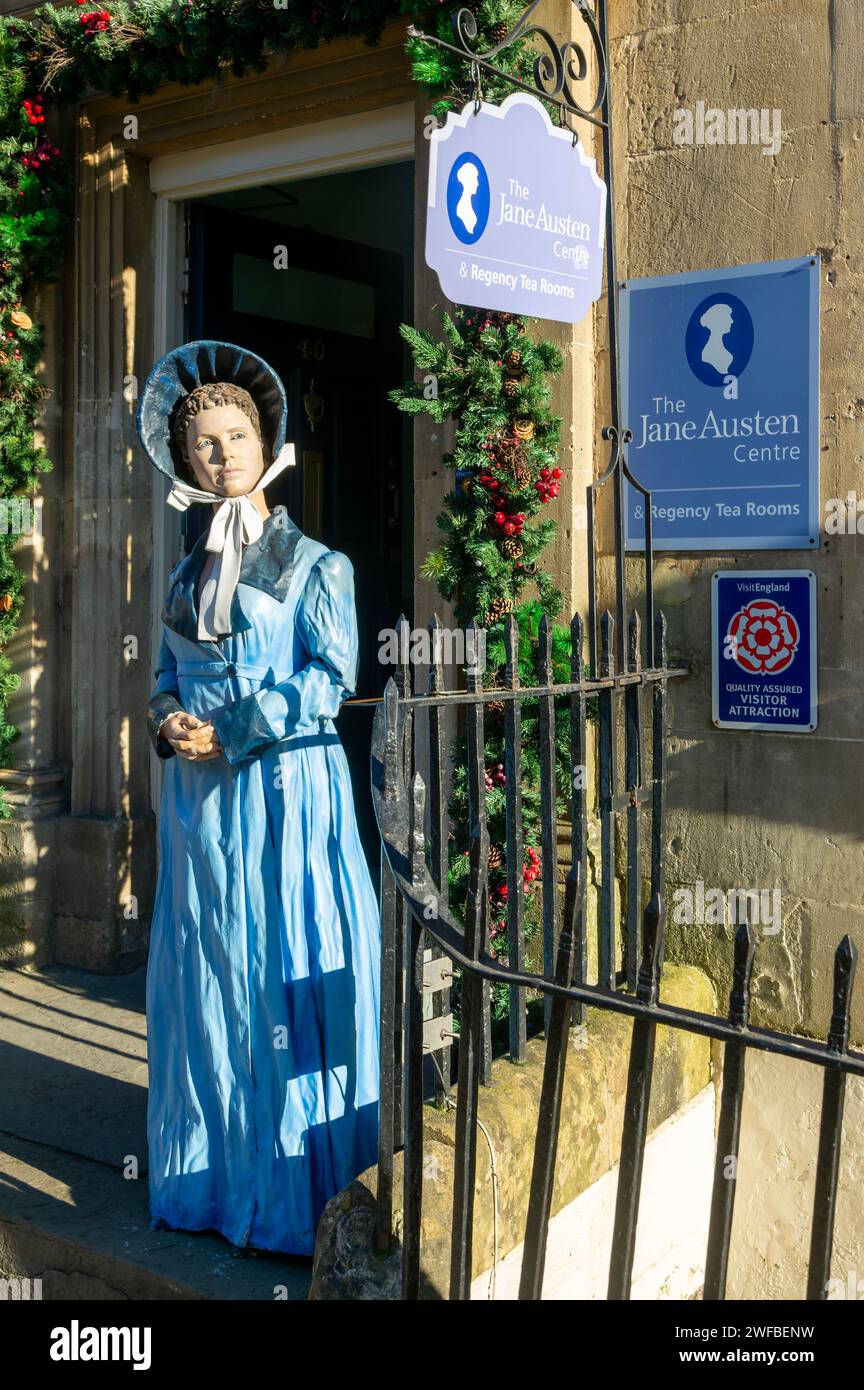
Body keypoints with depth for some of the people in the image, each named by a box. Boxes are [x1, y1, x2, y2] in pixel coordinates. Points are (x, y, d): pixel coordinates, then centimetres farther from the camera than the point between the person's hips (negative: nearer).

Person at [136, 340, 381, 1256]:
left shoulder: (314, 564, -1)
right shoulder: (187, 577, 15)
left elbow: (330, 679, -10)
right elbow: (168, 682, 18)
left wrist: (230, 732, -13)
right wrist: (169, 722, -4)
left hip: (287, 790, -5)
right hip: (200, 800, 5)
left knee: (287, 971, -2)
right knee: (203, 975, 9)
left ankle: (297, 1188, 11)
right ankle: (214, 1177, 23)